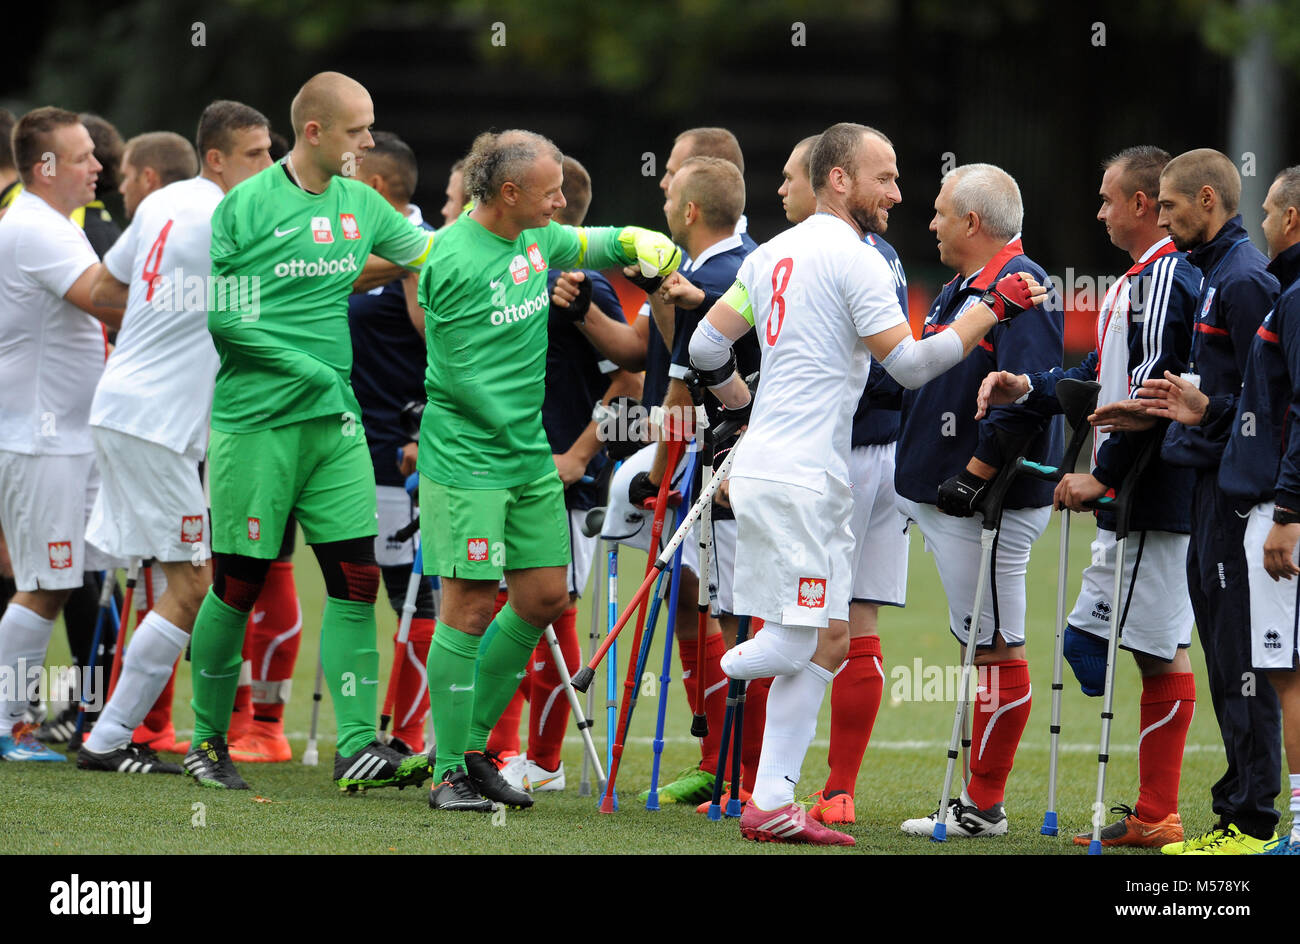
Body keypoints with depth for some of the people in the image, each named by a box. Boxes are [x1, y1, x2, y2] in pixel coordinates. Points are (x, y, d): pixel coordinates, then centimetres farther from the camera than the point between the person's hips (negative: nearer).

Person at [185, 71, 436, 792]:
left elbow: (431, 254, 21)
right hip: (254, 423, -5)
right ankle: (207, 740, 15)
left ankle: (358, 745, -6)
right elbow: (209, 310, -9)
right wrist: (299, 363, -15)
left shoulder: (361, 204, 10)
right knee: (239, 583, 1)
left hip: (334, 420, 5)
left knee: (355, 577, -4)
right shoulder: (246, 206, -8)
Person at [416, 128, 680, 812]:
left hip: (531, 457, 9)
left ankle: (472, 743, 21)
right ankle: (450, 773, -1)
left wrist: (637, 242, 10)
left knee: (545, 597, 9)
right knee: (471, 604, -8)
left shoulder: (536, 237, 7)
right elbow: (462, 377, -14)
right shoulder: (454, 260, -17)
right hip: (466, 460, -8)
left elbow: (586, 244, 30)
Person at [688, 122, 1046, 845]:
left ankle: (773, 805, 8)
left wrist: (748, 408, 32)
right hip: (801, 478, -10)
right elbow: (909, 364, -13)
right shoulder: (855, 260, -11)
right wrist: (994, 310, -7)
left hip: (769, 465, 10)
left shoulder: (774, 255, 16)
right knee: (799, 643, -9)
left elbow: (707, 347, 17)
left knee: (830, 641, 10)